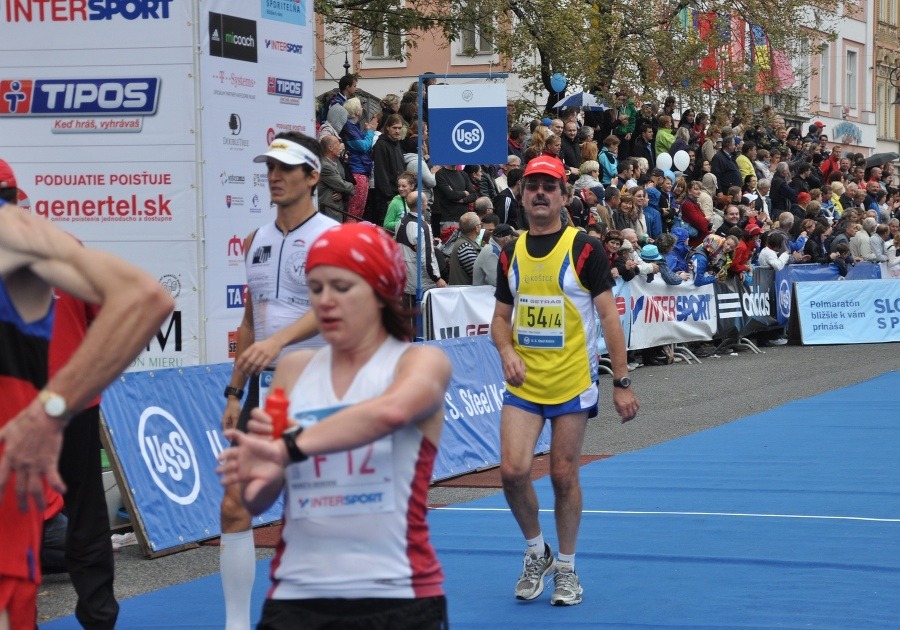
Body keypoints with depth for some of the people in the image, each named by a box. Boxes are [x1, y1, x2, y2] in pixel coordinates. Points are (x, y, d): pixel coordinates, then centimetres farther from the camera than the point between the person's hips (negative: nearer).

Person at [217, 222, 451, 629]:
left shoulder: (421, 362, -2)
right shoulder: (294, 370, 8)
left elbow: (392, 410, -27)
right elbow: (257, 503, 6)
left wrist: (290, 447, -34)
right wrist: (260, 475, -15)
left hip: (395, 596, -3)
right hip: (297, 596, 3)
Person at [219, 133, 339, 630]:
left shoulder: (332, 236, -7)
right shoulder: (256, 241, 12)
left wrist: (279, 340, -40)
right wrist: (234, 391, 14)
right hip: (264, 386, 5)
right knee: (234, 506, -4)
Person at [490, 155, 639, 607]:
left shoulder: (584, 248, -6)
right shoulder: (511, 254, 7)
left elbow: (609, 316, -7)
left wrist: (622, 382, -11)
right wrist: (507, 350, -8)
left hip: (572, 383, -3)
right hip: (523, 383, 3)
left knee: (563, 475, 2)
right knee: (513, 470, -9)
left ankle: (566, 569, 19)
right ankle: (536, 552, 15)